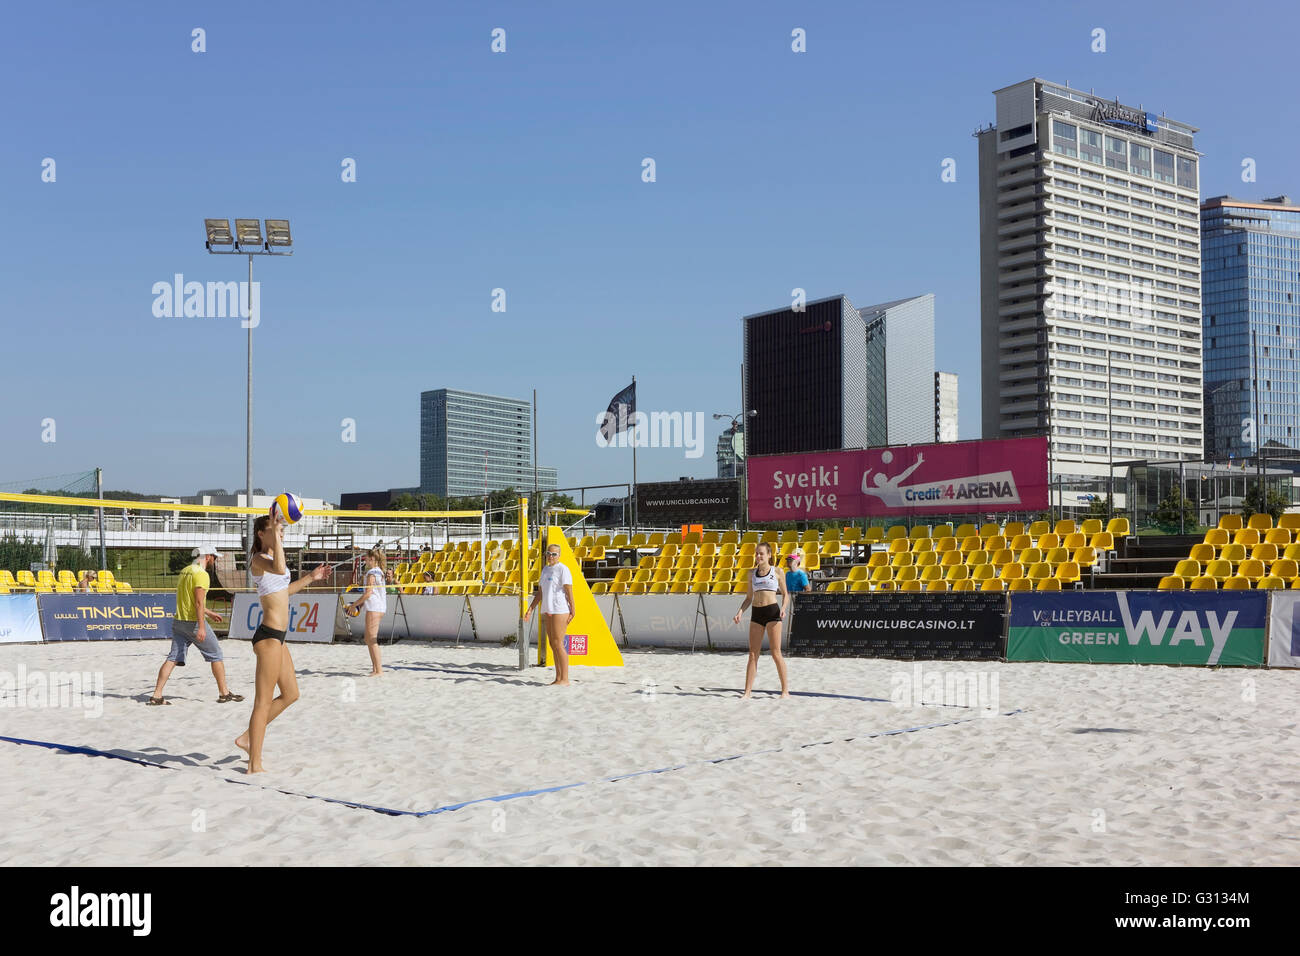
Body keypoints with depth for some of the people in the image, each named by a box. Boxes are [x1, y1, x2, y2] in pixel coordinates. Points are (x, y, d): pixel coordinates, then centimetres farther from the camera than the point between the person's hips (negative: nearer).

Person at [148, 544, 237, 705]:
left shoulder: (185, 571, 15)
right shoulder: (201, 574, -13)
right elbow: (199, 602, -21)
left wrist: (209, 613, 31)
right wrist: (201, 627, -25)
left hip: (178, 622, 8)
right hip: (194, 623, -8)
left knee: (173, 658, 5)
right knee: (216, 656, 4)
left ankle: (156, 696, -1)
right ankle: (224, 693, 9)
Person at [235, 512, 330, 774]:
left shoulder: (271, 557, 16)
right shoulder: (258, 559, -13)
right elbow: (279, 569, -37)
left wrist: (310, 578, 29)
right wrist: (275, 534, -34)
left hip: (277, 636, 10)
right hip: (269, 636, -10)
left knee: (291, 694, 18)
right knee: (263, 702, -4)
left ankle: (248, 737, 26)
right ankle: (255, 765, 3)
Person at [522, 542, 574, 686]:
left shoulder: (563, 569, -7)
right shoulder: (545, 569, 18)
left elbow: (569, 591, -12)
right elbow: (539, 593, 20)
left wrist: (572, 610, -18)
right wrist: (530, 609, 13)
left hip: (560, 610, -8)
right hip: (547, 611, 8)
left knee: (558, 643, -11)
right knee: (552, 645, 8)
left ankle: (565, 679, -8)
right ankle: (558, 678, 13)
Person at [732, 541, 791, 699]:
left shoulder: (777, 572, 3)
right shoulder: (752, 573, 13)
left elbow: (785, 594, 7)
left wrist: (783, 608, -11)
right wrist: (740, 611, 3)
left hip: (772, 611, -4)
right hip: (756, 613, 4)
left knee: (776, 653, -5)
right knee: (753, 654, 2)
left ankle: (785, 690, 6)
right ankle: (747, 692, 2)